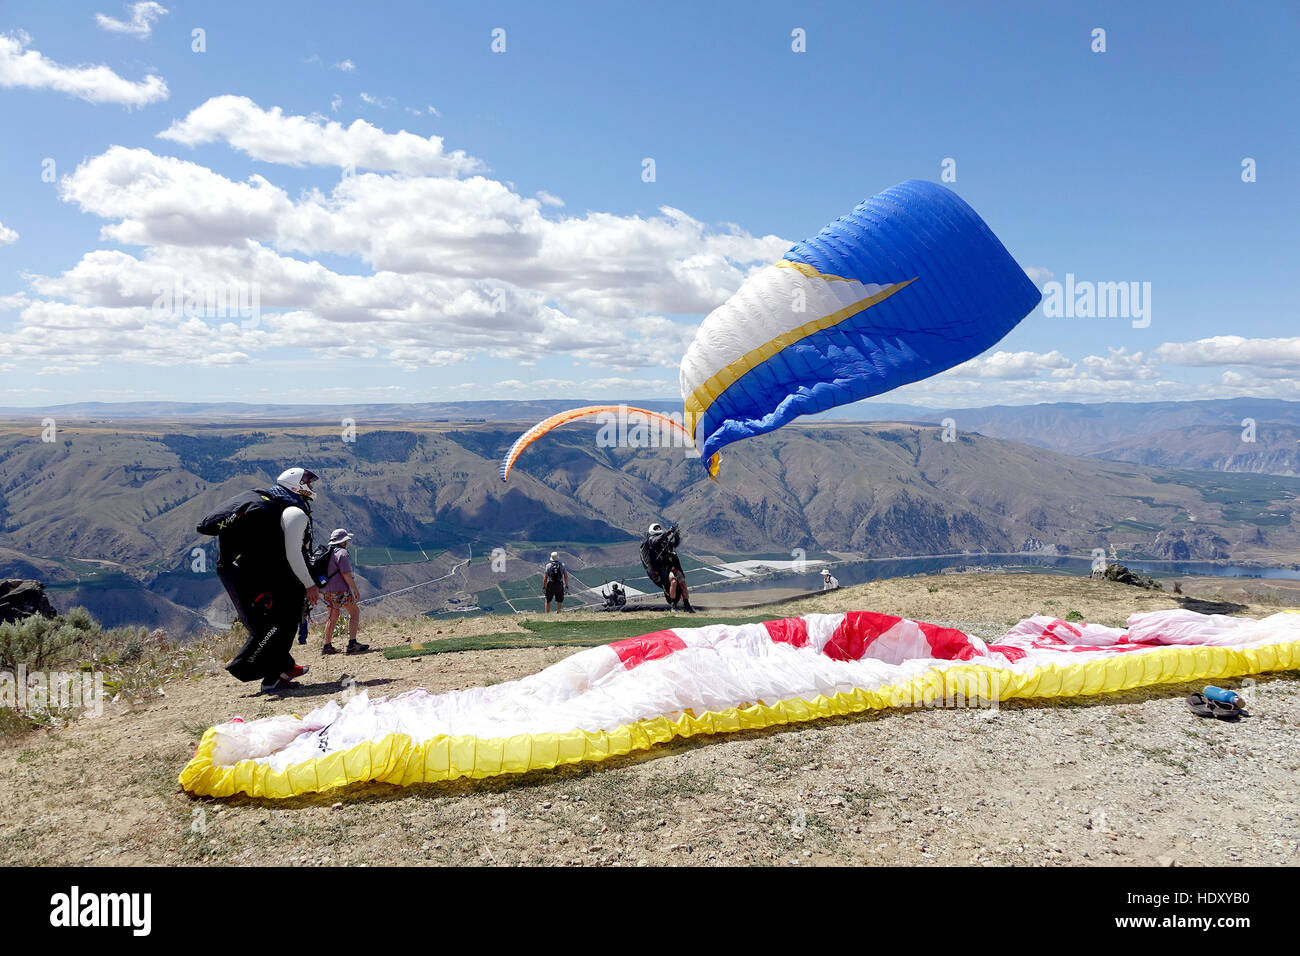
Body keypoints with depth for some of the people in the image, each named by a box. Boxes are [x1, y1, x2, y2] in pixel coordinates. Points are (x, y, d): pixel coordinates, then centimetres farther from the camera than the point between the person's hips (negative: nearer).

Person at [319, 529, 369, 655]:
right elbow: (346, 574, -18)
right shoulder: (341, 552, -11)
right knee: (354, 612, 1)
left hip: (326, 591, 8)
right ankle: (352, 643, -10)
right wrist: (355, 590, -13)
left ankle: (326, 646, 22)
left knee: (333, 616, 19)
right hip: (340, 590, -8)